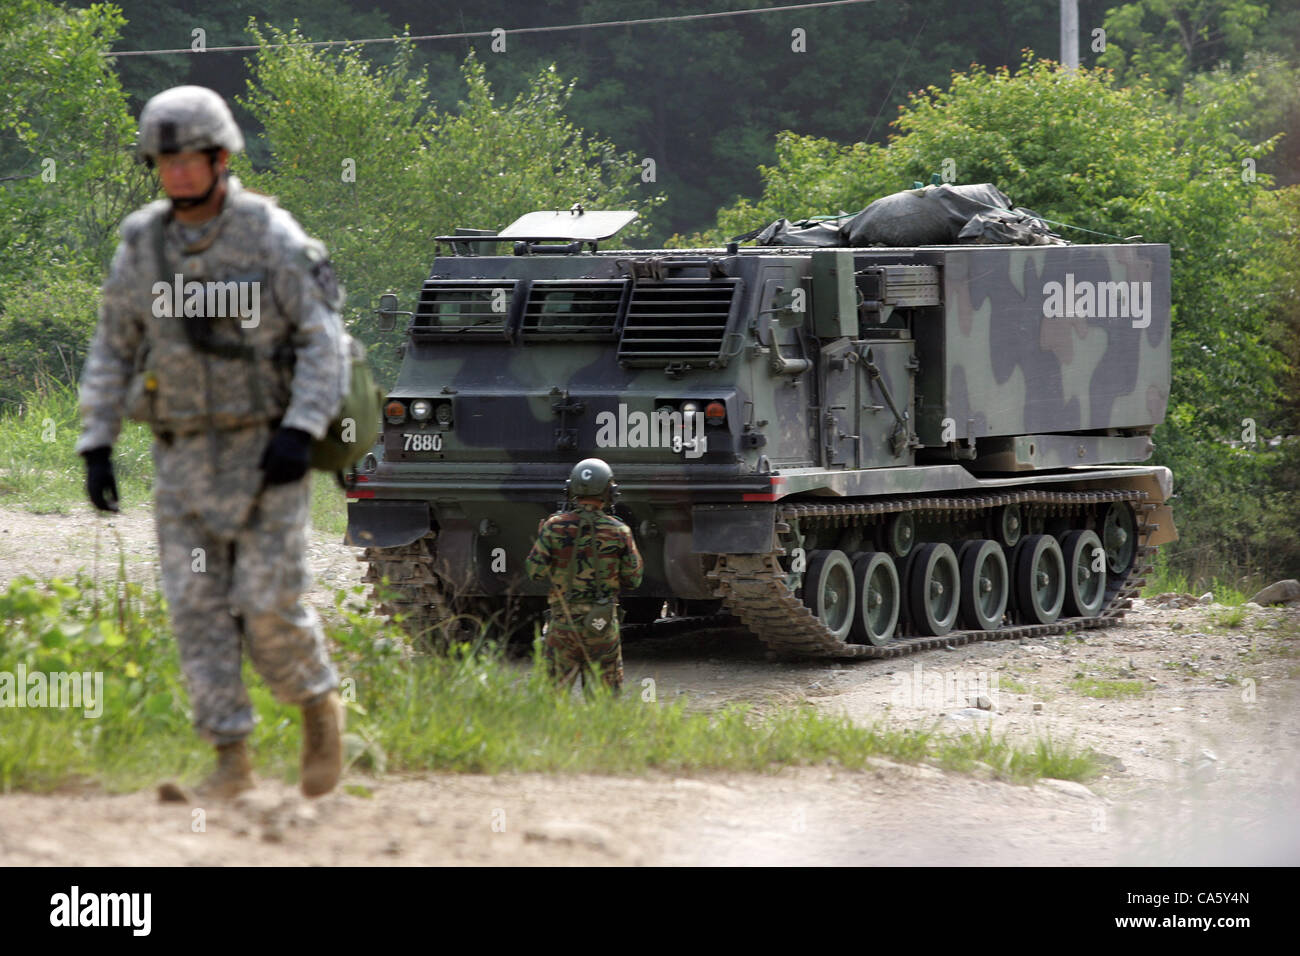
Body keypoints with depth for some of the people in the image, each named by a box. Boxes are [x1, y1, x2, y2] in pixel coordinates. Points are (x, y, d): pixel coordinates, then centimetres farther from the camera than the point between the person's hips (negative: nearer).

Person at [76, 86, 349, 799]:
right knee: (197, 607, -3)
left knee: (268, 606, -9)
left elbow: (324, 341, -12)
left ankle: (318, 702, 19)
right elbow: (111, 353, 10)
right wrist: (95, 446, 3)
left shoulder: (272, 237, -11)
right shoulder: (141, 246, 3)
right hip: (184, 458, 4)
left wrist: (300, 432, -24)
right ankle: (231, 760, 1)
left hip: (267, 451, -4)